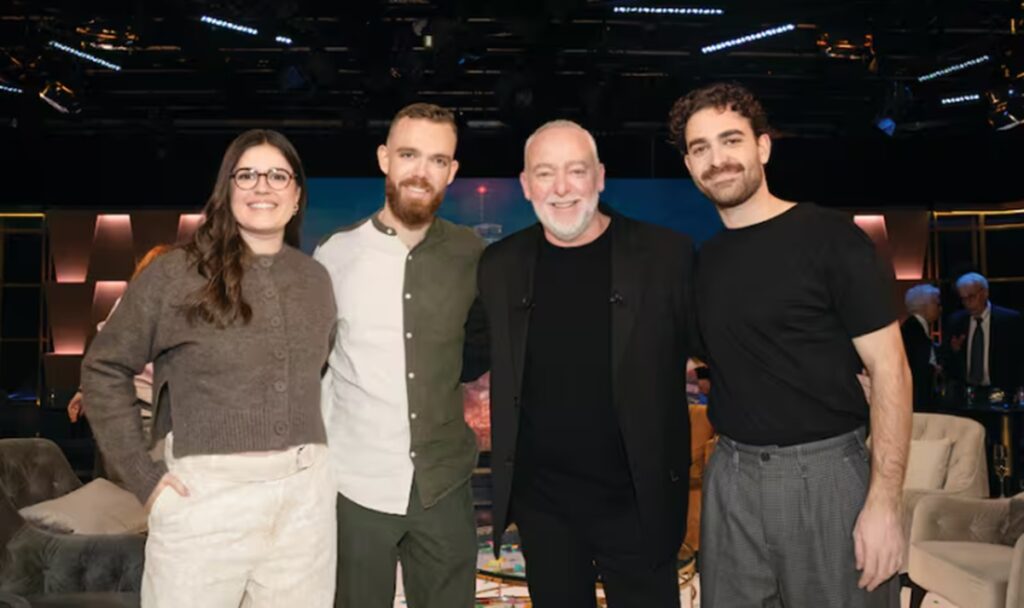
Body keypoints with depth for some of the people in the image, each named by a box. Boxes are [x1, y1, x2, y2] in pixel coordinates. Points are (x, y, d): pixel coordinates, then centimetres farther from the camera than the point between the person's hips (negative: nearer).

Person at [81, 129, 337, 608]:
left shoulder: (315, 279, 8)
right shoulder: (173, 274, -4)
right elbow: (104, 370, 0)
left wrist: (311, 448, 10)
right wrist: (142, 475, -4)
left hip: (305, 495, 4)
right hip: (205, 493, -3)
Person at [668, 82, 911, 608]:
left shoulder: (831, 238, -9)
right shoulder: (703, 260, 7)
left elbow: (889, 369, -11)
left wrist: (884, 501, -15)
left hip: (824, 471, -4)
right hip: (730, 476, 5)